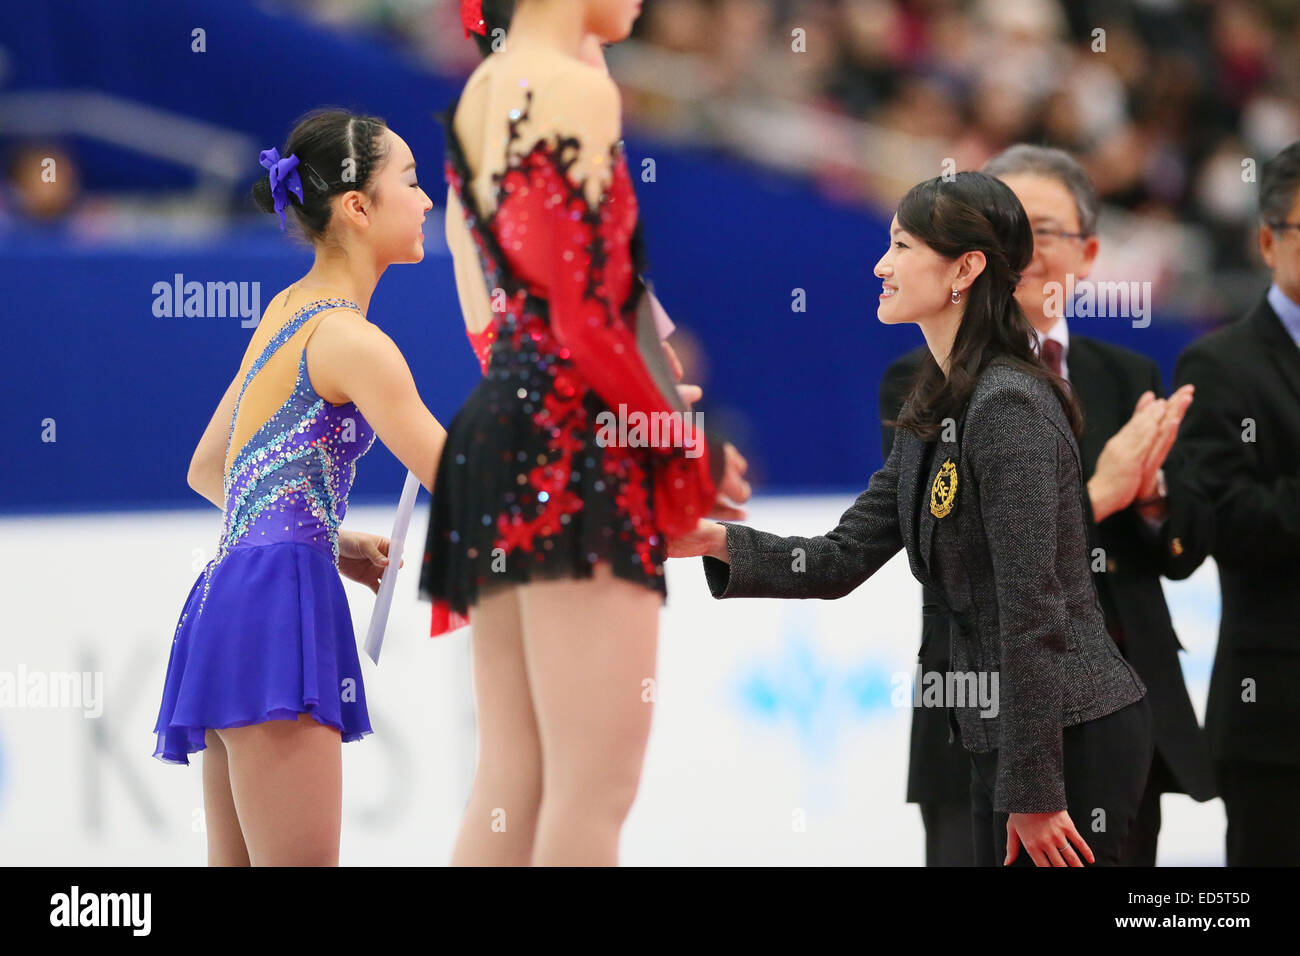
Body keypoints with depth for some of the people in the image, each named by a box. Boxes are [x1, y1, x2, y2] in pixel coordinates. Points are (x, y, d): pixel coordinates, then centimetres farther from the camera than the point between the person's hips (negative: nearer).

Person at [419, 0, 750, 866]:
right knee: (595, 788, -11)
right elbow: (588, 317, -14)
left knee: (512, 787, 6)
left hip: (495, 433, 9)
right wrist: (693, 452, -3)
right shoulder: (578, 90, -8)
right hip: (574, 443, -9)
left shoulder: (478, 99, 19)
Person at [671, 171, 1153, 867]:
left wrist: (1033, 795, -22)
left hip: (1070, 739, -10)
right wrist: (715, 541, 0)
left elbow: (1035, 608, -21)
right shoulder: (934, 412, 13)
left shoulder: (1010, 406, -18)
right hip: (1010, 732, 10)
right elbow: (845, 559, 14)